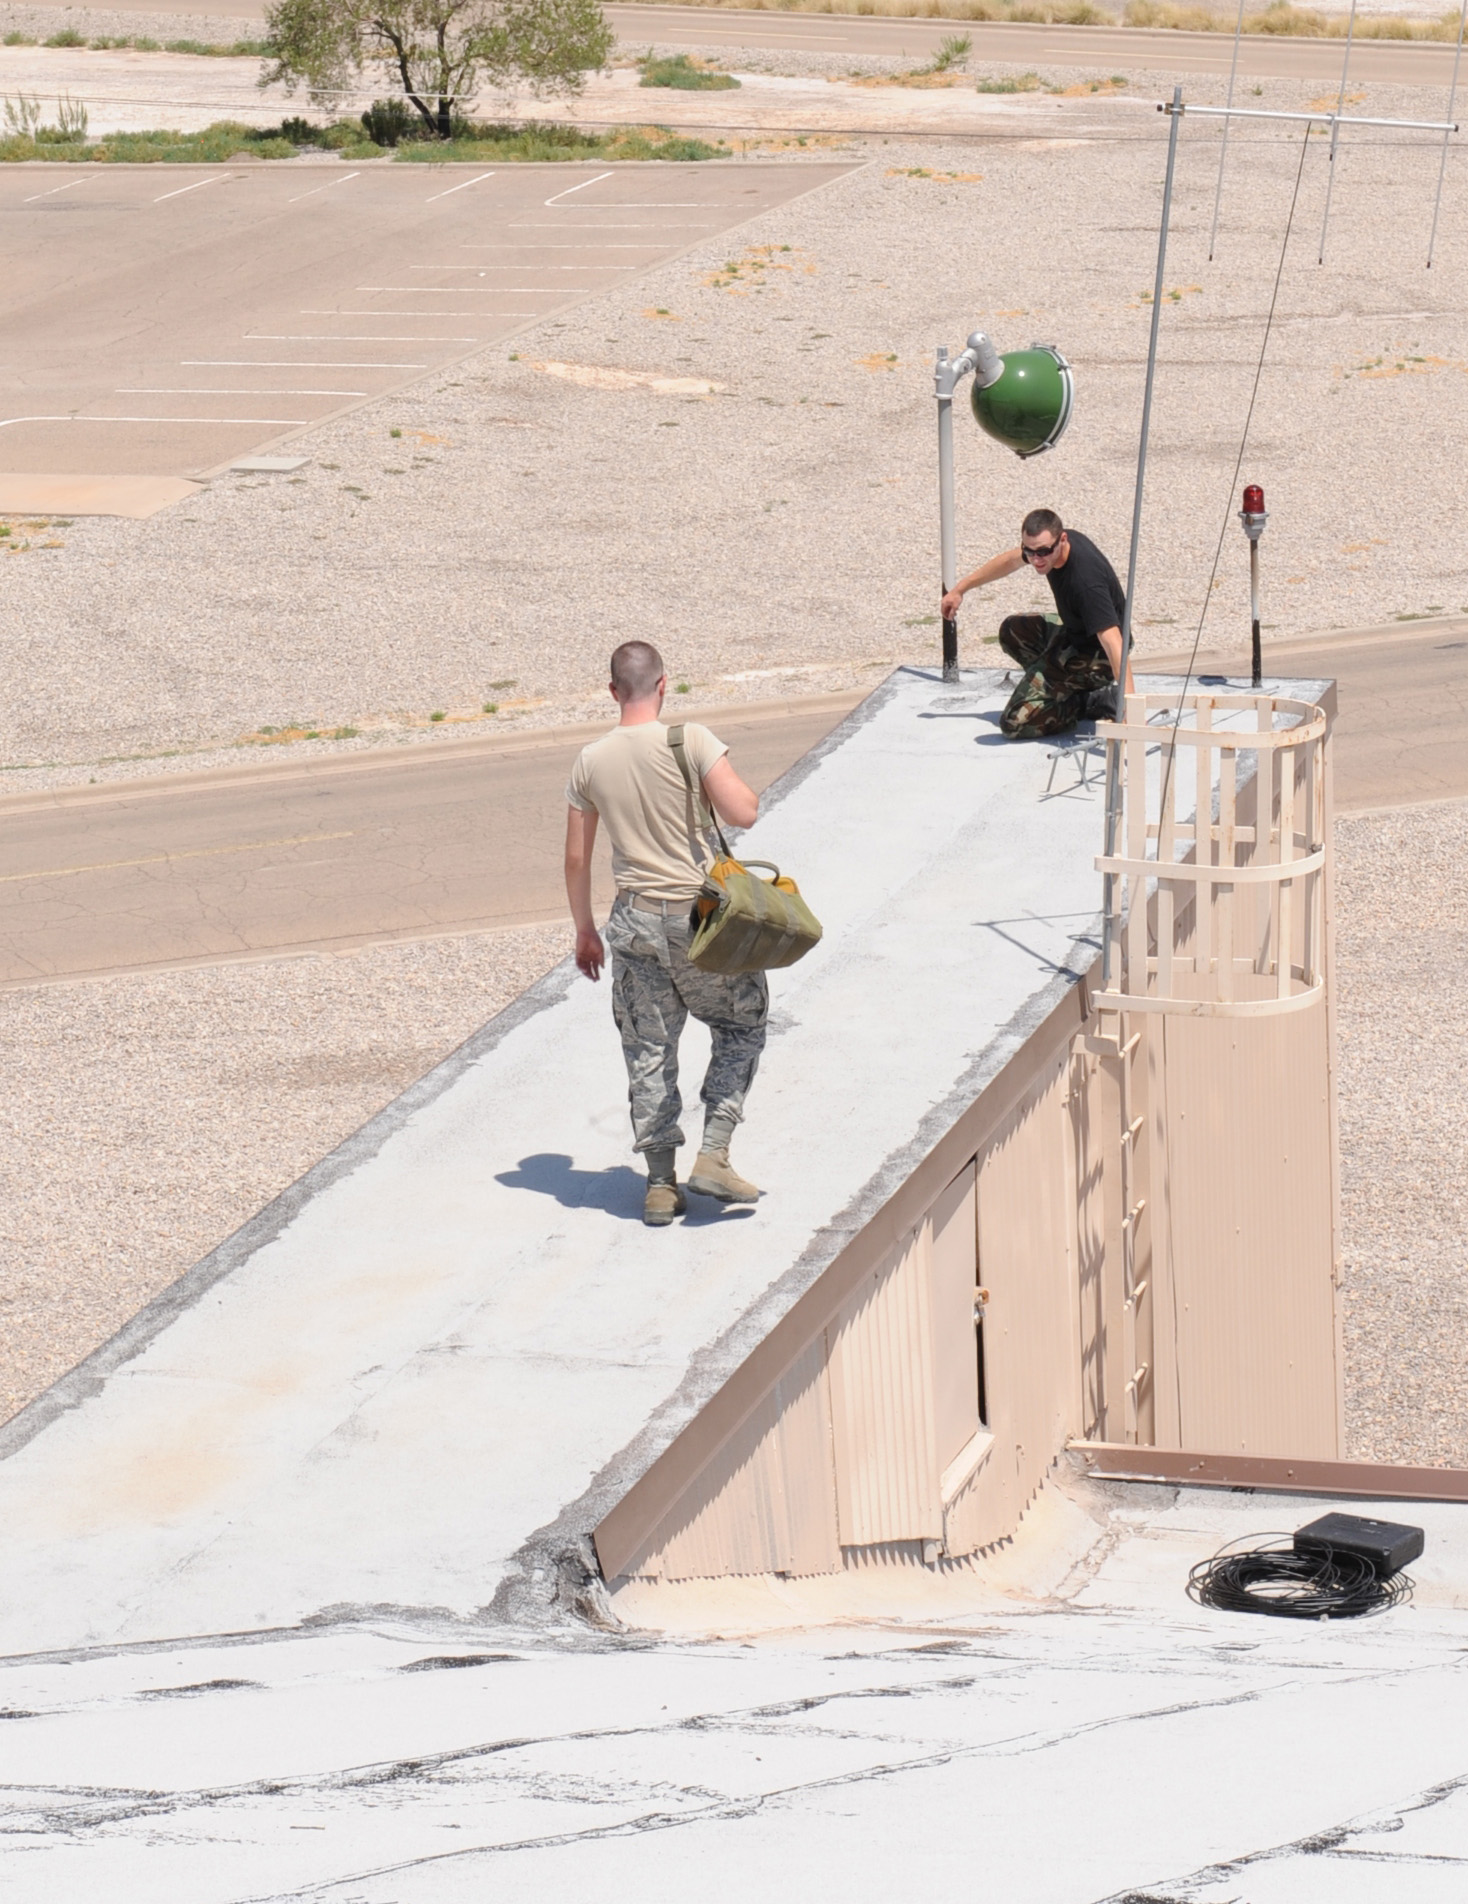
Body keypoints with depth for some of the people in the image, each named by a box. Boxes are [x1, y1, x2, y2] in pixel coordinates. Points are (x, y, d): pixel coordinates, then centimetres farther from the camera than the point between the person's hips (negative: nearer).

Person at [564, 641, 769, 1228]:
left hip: (634, 920, 3)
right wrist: (750, 792, 5)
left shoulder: (591, 761, 1)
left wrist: (584, 931, 19)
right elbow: (741, 814, -19)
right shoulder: (689, 740, -12)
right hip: (697, 913, -3)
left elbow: (576, 858, 7)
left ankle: (661, 1184, 14)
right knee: (742, 1025, 16)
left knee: (648, 1051, 12)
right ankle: (713, 1156, 5)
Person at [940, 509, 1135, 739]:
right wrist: (960, 589, 24)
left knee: (1015, 724, -14)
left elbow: (1113, 643, -43)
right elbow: (1010, 560, 14)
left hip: (1097, 657, -9)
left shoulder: (1086, 580, -37)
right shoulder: (1047, 544, -9)